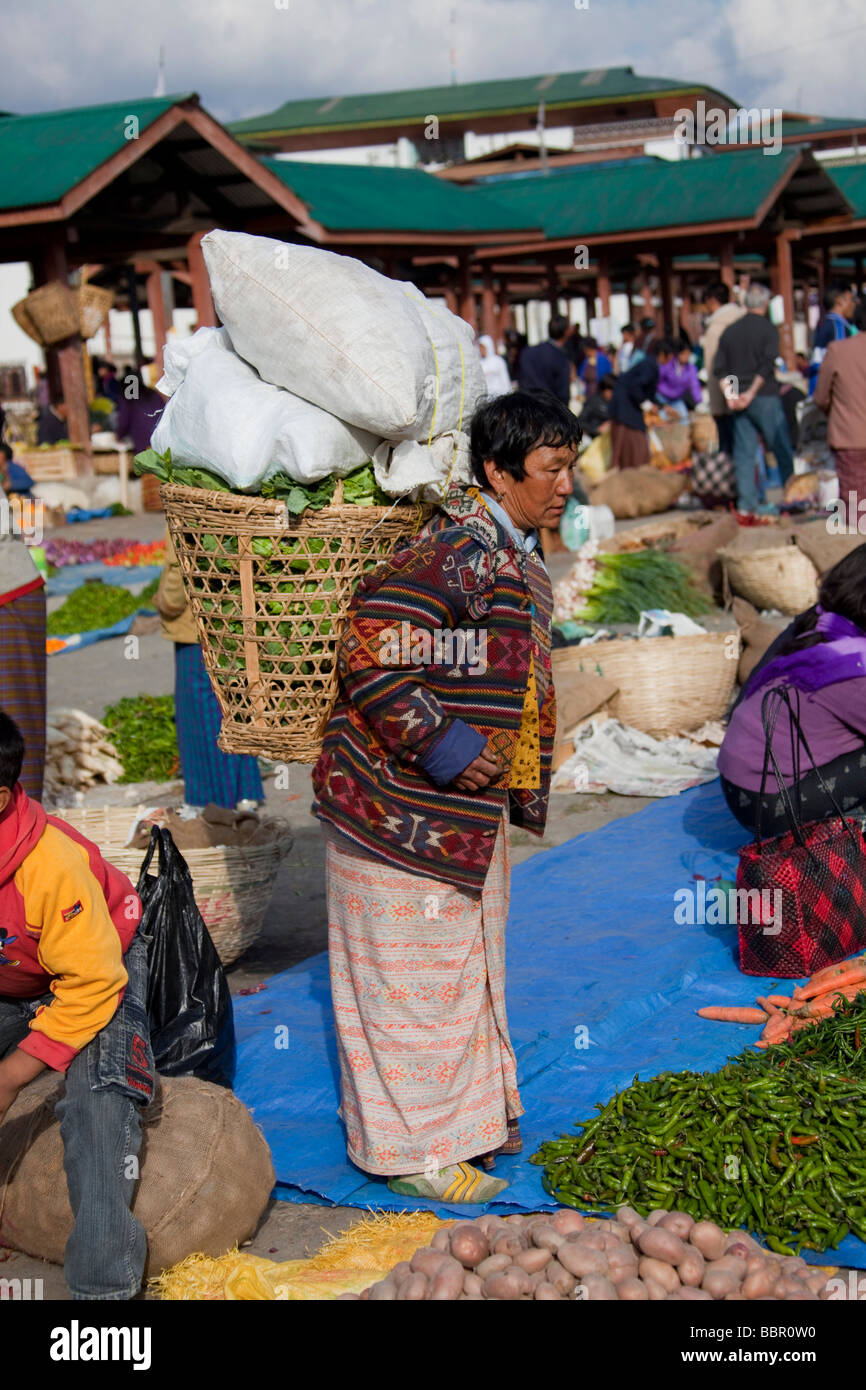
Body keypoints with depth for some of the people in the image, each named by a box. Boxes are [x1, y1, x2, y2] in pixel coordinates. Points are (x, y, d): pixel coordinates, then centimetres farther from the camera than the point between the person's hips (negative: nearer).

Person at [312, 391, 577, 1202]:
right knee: (414, 969, 1)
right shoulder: (457, 551, -23)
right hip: (403, 803, -10)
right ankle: (409, 1149, 15)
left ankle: (463, 1114, 37)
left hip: (467, 807, 10)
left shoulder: (515, 555, 10)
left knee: (464, 961, 21)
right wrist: (442, 746, -26)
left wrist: (508, 778, 17)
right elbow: (372, 646, -29)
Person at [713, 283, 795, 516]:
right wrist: (752, 393, -15)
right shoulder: (768, 329, -6)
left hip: (739, 402, 5)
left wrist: (730, 394, 0)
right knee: (782, 450, 3)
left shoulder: (730, 330, 9)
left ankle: (747, 502, 2)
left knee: (744, 452, 5)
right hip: (765, 398, -5)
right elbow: (767, 365, -16)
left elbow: (719, 368, 5)